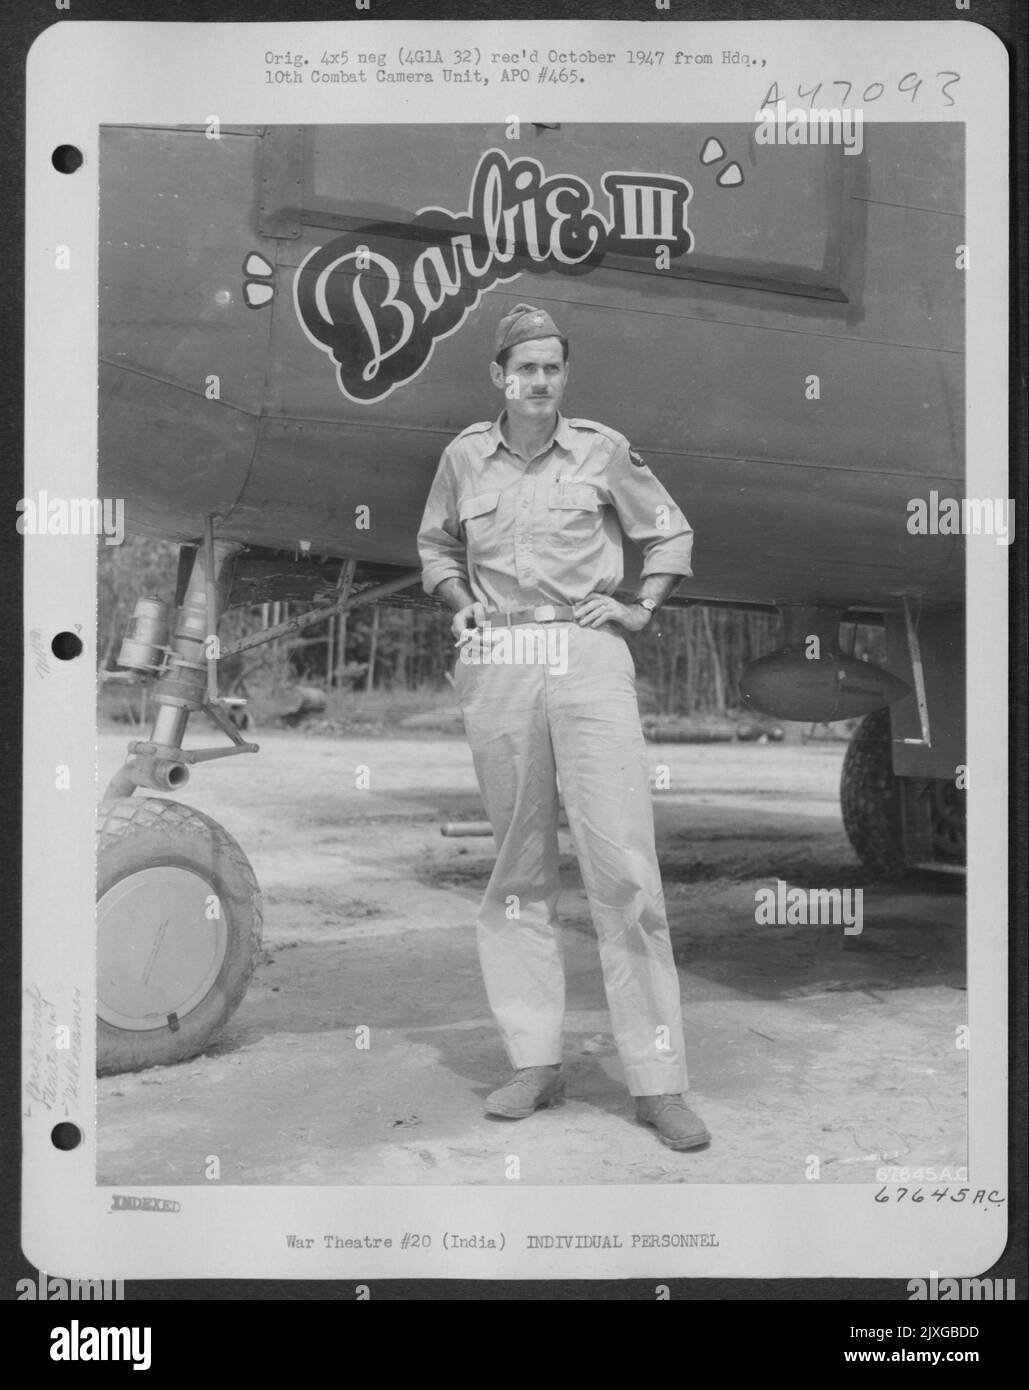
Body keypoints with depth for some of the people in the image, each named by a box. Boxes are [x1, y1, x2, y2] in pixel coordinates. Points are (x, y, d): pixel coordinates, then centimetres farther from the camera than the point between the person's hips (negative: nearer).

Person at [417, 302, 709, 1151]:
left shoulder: (601, 449, 6)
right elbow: (436, 545, 27)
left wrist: (643, 608, 4)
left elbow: (672, 533, 17)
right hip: (497, 665, 2)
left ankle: (659, 1081, -2)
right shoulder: (464, 457, 11)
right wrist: (459, 602, 9)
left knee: (625, 864, -9)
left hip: (588, 657, -2)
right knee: (520, 864, 6)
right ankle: (536, 1063, 16)